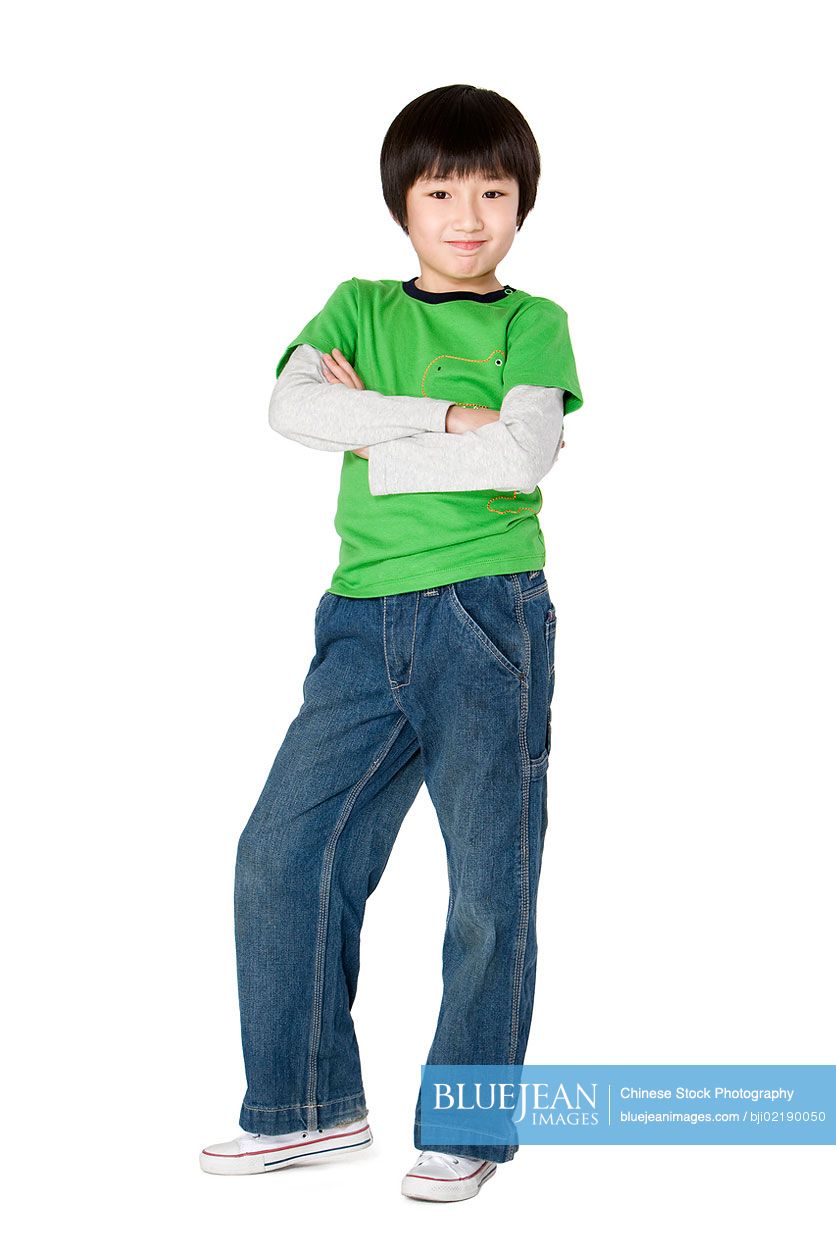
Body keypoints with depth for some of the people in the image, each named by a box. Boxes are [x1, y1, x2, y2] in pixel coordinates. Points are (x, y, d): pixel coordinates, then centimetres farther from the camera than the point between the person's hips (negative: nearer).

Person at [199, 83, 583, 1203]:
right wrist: (449, 418, -11)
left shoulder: (531, 323, 5)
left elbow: (520, 458, -13)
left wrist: (375, 439, -8)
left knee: (491, 888, 1)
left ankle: (466, 1130, 15)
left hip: (488, 616, -3)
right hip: (366, 624, 4)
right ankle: (311, 1108, 15)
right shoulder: (360, 307, 13)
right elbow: (291, 406, -7)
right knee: (282, 851, 1)